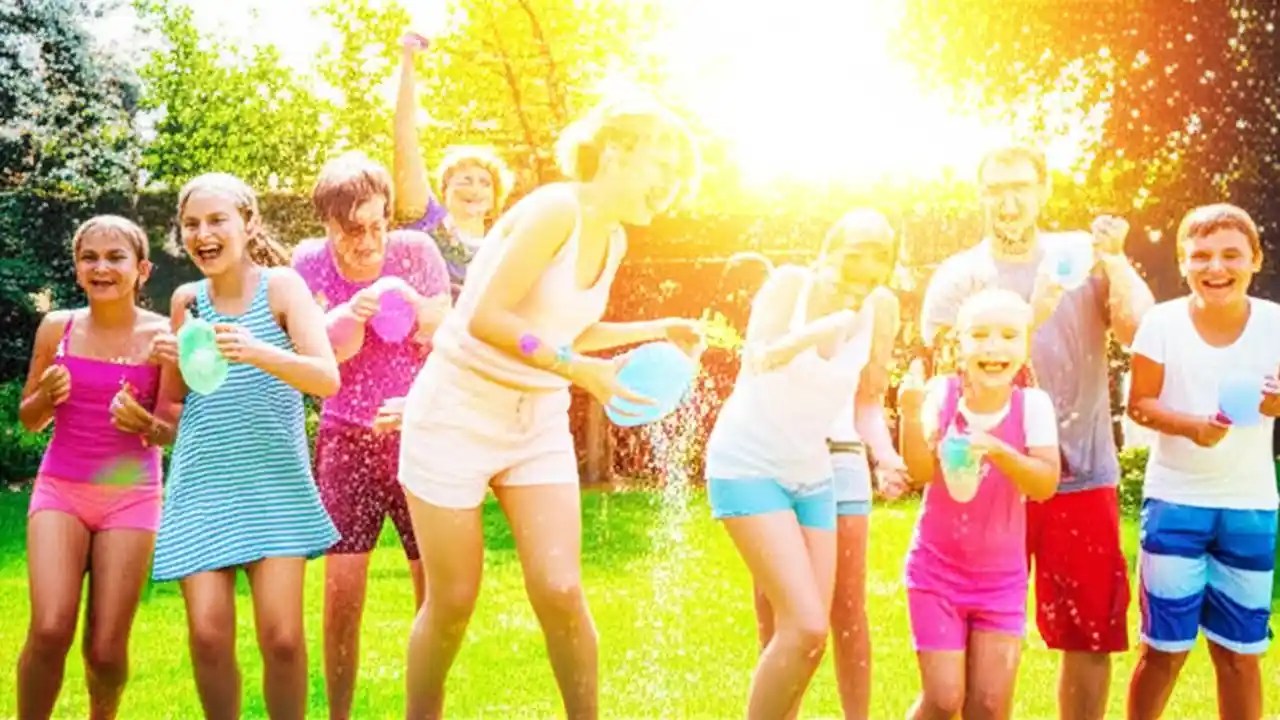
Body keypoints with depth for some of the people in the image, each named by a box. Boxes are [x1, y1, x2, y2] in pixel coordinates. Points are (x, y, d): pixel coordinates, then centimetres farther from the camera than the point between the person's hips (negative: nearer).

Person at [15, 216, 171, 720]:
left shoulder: (162, 335, -7)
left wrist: (144, 424, -23)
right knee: (50, 630, -16)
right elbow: (28, 419, 9)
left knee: (106, 650, -1)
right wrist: (47, 397, -12)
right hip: (60, 490, 2)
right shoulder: (57, 327, 1)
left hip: (131, 496, -1)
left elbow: (176, 431, -2)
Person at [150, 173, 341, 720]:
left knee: (281, 636, -9)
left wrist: (255, 351, -32)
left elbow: (327, 378, -17)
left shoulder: (280, 285, -3)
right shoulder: (186, 299, 7)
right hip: (202, 484, 3)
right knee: (208, 636, -7)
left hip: (274, 482, -3)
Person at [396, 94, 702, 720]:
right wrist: (579, 370, -27)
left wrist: (654, 331, 6)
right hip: (459, 414, -6)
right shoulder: (556, 208, -20)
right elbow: (485, 318, -26)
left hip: (539, 422, 6)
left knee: (561, 591, -5)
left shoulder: (614, 240, 5)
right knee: (453, 603, 3)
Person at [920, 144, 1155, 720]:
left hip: (1083, 475, 1)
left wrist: (1116, 261, -19)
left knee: (1092, 634, 7)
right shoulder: (958, 276, 3)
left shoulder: (1084, 260, 5)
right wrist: (1035, 314, -21)